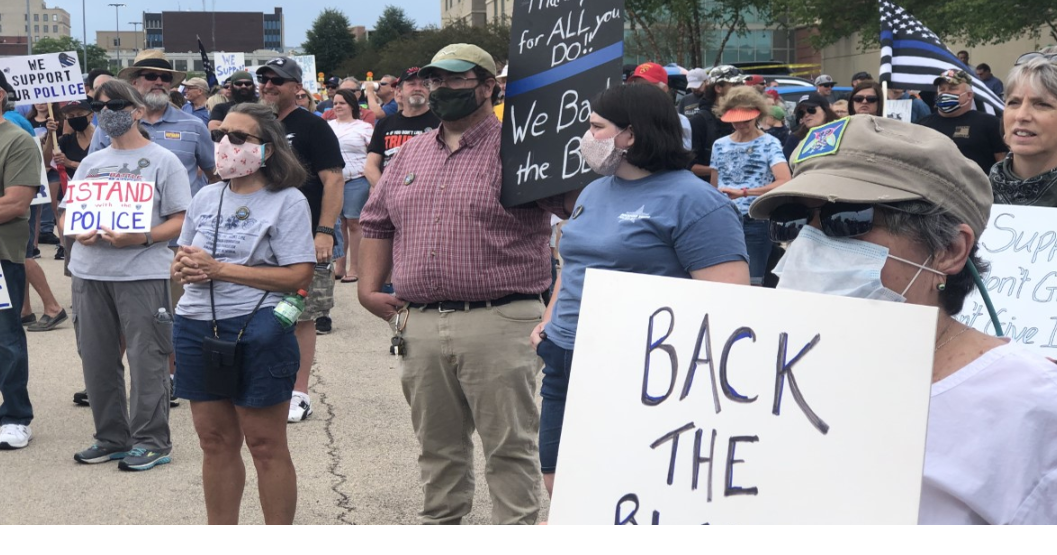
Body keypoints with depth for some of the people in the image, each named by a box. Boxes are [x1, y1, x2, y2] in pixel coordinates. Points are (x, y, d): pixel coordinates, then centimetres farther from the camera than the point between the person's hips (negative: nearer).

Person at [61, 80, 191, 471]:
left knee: (146, 359, -2)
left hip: (142, 273, -6)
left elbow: (180, 221, -6)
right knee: (97, 359, 10)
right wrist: (79, 233, -7)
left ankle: (152, 441, 8)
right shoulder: (91, 162, 15)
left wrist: (141, 238, -21)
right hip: (90, 272, 6)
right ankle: (111, 437, 23)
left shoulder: (163, 161, -1)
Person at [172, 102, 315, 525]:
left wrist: (218, 269, -16)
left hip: (256, 333, -6)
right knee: (215, 442, 11)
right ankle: (220, 522, 21)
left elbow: (298, 277, -15)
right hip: (196, 329, 6)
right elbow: (181, 262, 20)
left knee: (266, 445, 2)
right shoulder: (206, 198, 12)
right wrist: (184, 269, -6)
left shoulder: (287, 202, -6)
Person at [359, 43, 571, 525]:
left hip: (498, 323, -6)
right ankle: (440, 519, 32)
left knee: (510, 446, 1)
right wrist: (369, 288, 14)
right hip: (418, 324, 6)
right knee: (437, 445, 18)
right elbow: (377, 222, 22)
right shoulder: (412, 154, 16)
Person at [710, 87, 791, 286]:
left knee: (752, 282, 0)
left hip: (756, 221, -4)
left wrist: (744, 192, -28)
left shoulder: (769, 144, -4)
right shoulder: (719, 145, 10)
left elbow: (785, 182, -19)